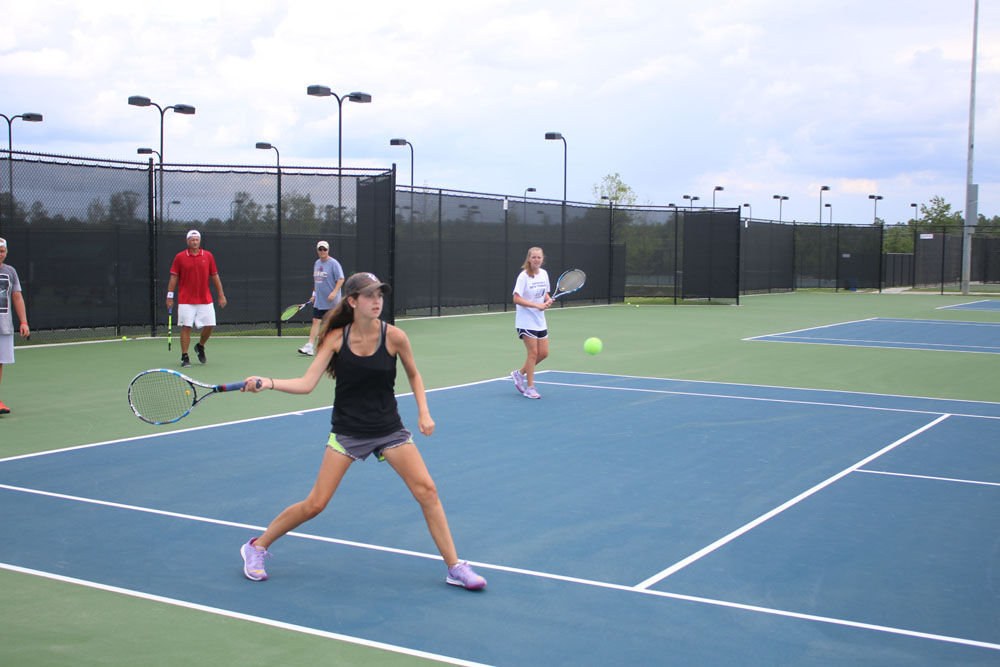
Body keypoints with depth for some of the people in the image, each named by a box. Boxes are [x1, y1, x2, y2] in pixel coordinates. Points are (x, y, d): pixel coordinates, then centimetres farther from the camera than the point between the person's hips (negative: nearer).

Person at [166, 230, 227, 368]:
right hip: (185, 301, -2)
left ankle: (200, 346, 26)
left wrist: (221, 295, 6)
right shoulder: (180, 257, 1)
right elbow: (174, 277, 2)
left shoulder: (208, 256, 5)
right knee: (186, 327, -5)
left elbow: (215, 276, 9)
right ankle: (184, 357, 3)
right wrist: (169, 296, -2)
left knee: (210, 325, -1)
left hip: (205, 300, 2)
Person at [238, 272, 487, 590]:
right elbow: (306, 384, -14)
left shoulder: (394, 336, -10)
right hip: (348, 431, -1)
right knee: (315, 504, -4)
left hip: (389, 429, 1)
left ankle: (454, 567, 4)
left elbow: (414, 375, 8)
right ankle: (256, 547, 18)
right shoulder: (336, 338, -10)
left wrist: (423, 412, -3)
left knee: (426, 490, -10)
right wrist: (267, 383, -28)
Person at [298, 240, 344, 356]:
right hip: (319, 301, 6)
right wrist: (314, 294, 18)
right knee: (316, 321, -3)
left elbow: (341, 279, -14)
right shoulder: (316, 263, 13)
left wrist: (334, 292, -25)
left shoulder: (333, 263, -8)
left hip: (332, 301, -6)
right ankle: (309, 346, -9)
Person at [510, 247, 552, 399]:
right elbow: (516, 299, -18)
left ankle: (520, 373, 26)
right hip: (526, 320, -7)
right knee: (533, 352, -7)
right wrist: (537, 305, -23)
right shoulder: (524, 276, -13)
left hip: (540, 320, 7)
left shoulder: (544, 273, 6)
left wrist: (548, 300, -4)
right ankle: (529, 388, 3)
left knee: (543, 353, 7)